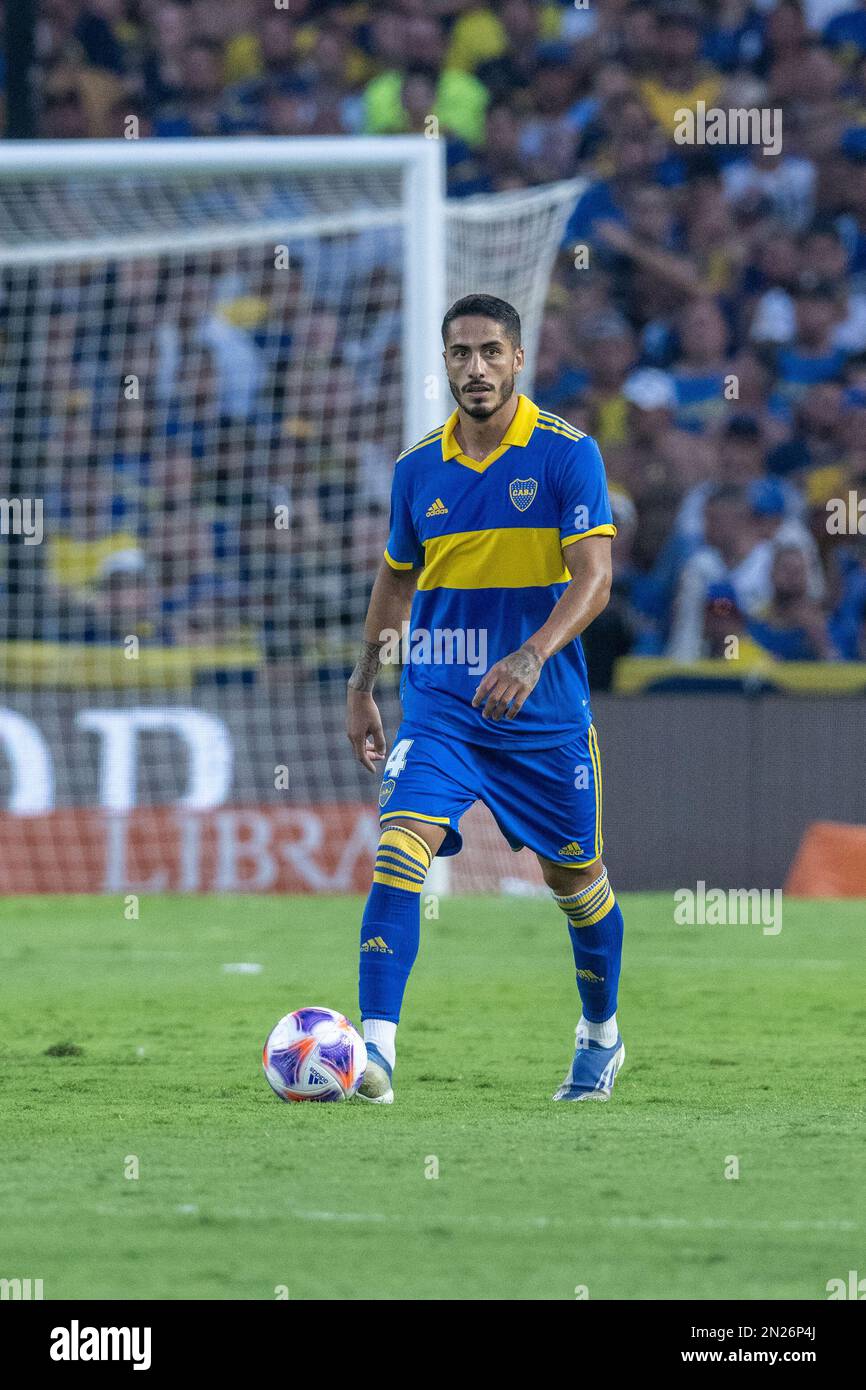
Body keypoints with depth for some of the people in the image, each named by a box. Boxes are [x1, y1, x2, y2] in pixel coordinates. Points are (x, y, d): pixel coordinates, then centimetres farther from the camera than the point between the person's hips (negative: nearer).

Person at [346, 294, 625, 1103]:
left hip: (544, 710, -2)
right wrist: (361, 687, 18)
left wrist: (531, 657, -31)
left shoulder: (567, 454, -8)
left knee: (575, 878, 12)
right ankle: (375, 1052, -26)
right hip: (438, 705, 2)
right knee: (398, 854, -20)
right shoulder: (418, 469, 4)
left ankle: (601, 1037, 38)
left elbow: (593, 578, -15)